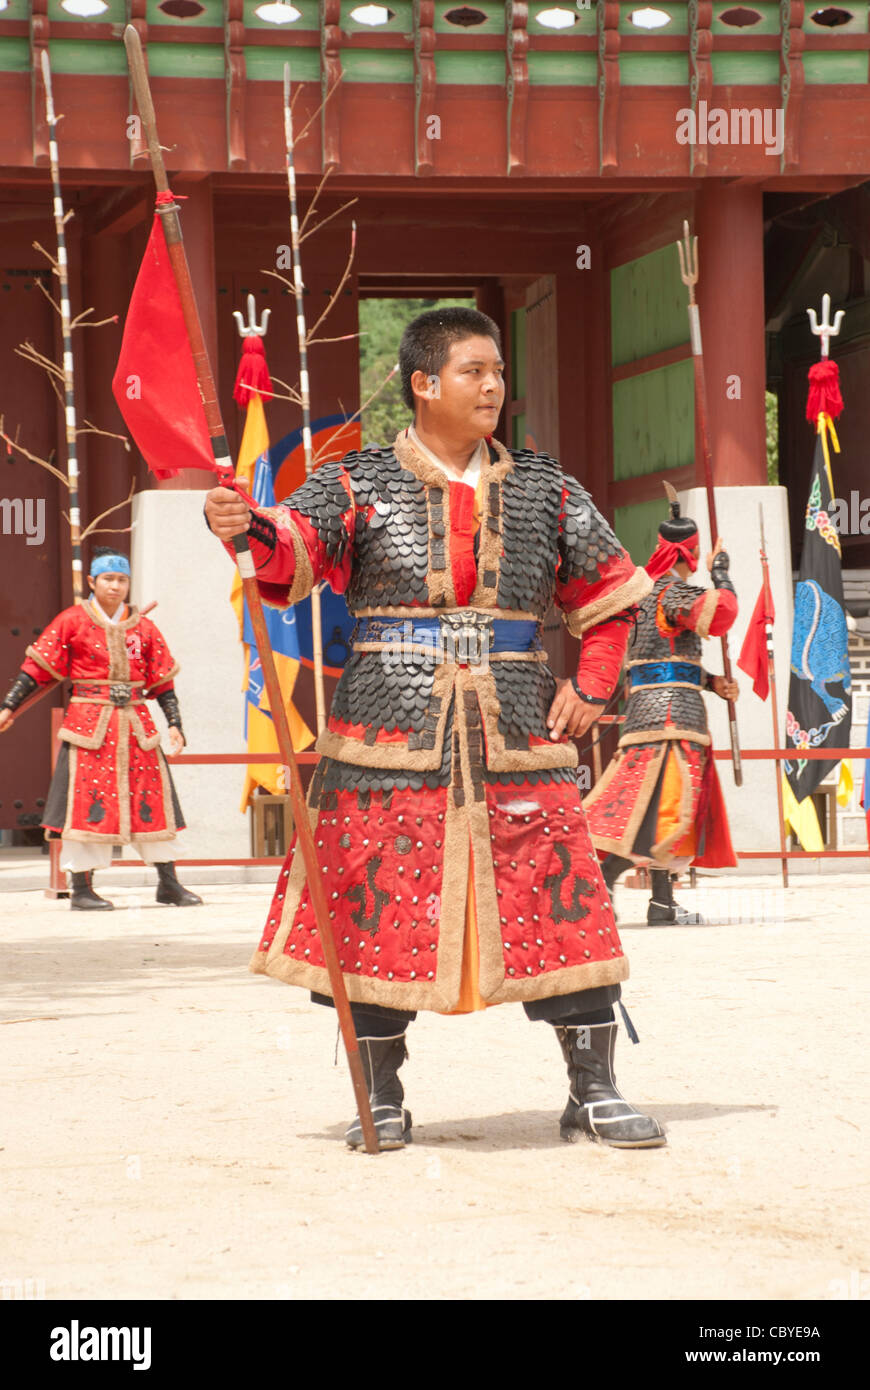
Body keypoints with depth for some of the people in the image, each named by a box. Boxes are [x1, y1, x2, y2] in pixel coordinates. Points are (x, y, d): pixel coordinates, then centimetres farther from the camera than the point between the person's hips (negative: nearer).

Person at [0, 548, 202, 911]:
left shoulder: (142, 627, 9)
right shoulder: (73, 621, 0)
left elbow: (162, 681, 11)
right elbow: (38, 666, 0)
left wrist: (174, 724, 2)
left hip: (136, 723, 3)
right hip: (89, 722, -3)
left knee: (153, 798, 3)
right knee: (86, 800, -4)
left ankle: (168, 884, 11)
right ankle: (81, 890, 2)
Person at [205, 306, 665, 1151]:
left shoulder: (544, 491, 11)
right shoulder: (360, 485, 2)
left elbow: (611, 593, 20)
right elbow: (295, 550, -16)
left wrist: (591, 686, 8)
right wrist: (247, 528, -38)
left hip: (517, 742, 2)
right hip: (391, 738, -2)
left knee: (565, 907, -2)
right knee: (379, 920, 0)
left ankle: (593, 1094, 8)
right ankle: (382, 1102, 14)